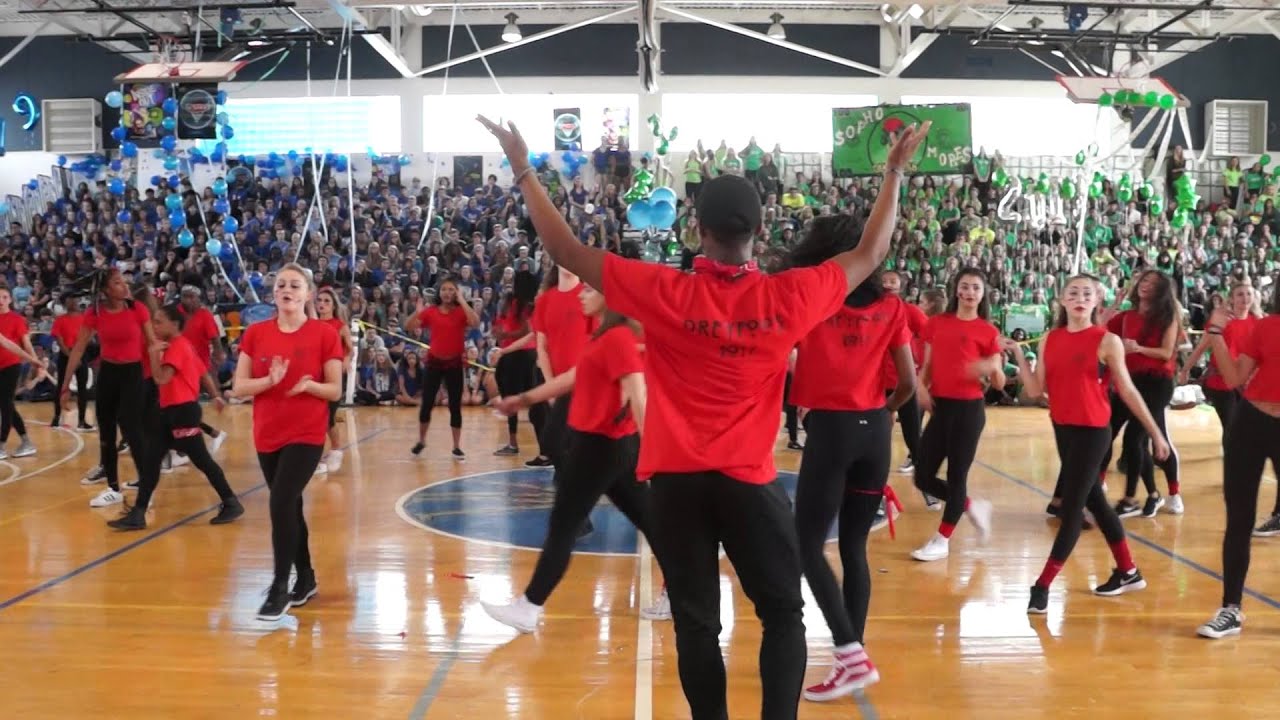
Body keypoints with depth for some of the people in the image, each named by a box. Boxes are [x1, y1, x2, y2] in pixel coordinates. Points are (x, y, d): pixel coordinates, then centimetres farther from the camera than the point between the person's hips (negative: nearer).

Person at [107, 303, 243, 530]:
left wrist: (153, 353, -22)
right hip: (171, 411, 10)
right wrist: (216, 396, 25)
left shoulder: (177, 347, -15)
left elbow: (161, 379, -24)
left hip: (183, 411, -10)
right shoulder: (183, 345, 15)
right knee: (151, 459, 5)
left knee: (201, 460, -2)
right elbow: (204, 373, 20)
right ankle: (138, 515, 4)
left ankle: (231, 503, 9)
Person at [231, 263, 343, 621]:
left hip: (306, 435, -4)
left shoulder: (324, 334, -6)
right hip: (267, 435, 4)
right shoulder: (255, 333, 2)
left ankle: (279, 588, -6)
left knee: (281, 503, -16)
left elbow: (335, 390, -5)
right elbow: (239, 387, -1)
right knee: (290, 507, 13)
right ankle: (306, 578, 30)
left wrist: (309, 384, -24)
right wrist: (270, 380, -18)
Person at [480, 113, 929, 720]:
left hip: (676, 480, 0)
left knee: (696, 624, 8)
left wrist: (523, 170, 3)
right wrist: (895, 174, 18)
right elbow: (869, 254, 7)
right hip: (750, 480, 0)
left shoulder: (664, 294, -11)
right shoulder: (788, 297, -8)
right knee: (783, 616, 12)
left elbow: (566, 250, -6)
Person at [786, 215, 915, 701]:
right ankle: (852, 657, 14)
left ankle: (851, 656, -8)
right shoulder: (890, 306, 6)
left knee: (808, 545, 1)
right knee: (855, 548, 12)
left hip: (831, 429, -4)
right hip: (874, 430, 4)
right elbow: (908, 383, 3)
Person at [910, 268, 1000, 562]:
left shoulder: (988, 331, -2)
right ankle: (973, 506, 29)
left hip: (969, 409, -4)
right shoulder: (936, 323, 7)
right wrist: (920, 386, -8)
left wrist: (993, 367, -24)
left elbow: (999, 383, -2)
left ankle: (942, 540, 15)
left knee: (957, 474, 1)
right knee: (923, 477, 4)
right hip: (940, 407, 4)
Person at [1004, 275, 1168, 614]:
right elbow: (1035, 391, 0)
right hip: (1062, 429, 6)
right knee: (1094, 500, 17)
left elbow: (1127, 391, -3)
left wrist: (1155, 433, -1)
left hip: (1093, 431, -6)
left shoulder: (1108, 341, -9)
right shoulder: (1049, 341, 4)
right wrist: (1018, 355, -10)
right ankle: (1128, 572, 32)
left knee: (1071, 508, -5)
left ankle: (1042, 585, -1)